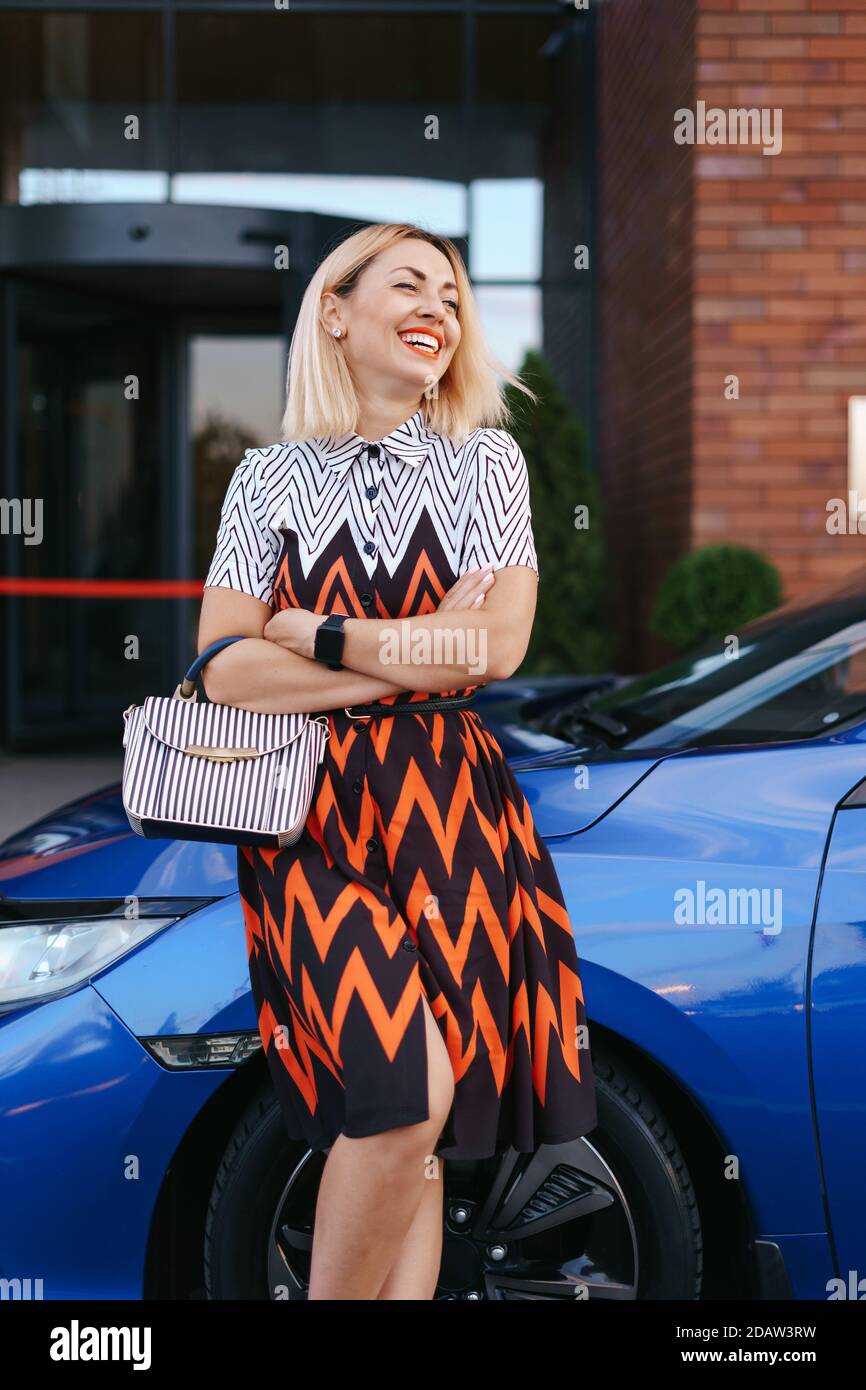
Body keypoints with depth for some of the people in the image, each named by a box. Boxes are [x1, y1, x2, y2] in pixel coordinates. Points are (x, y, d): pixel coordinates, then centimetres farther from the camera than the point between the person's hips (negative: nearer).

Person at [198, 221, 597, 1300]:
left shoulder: (485, 461, 8)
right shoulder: (270, 477, 7)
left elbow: (496, 646, -5)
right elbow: (224, 671, -5)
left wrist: (315, 634, -6)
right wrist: (412, 655, -12)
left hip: (453, 815, 2)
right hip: (311, 818, -2)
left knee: (414, 1127, 3)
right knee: (405, 1093, -19)